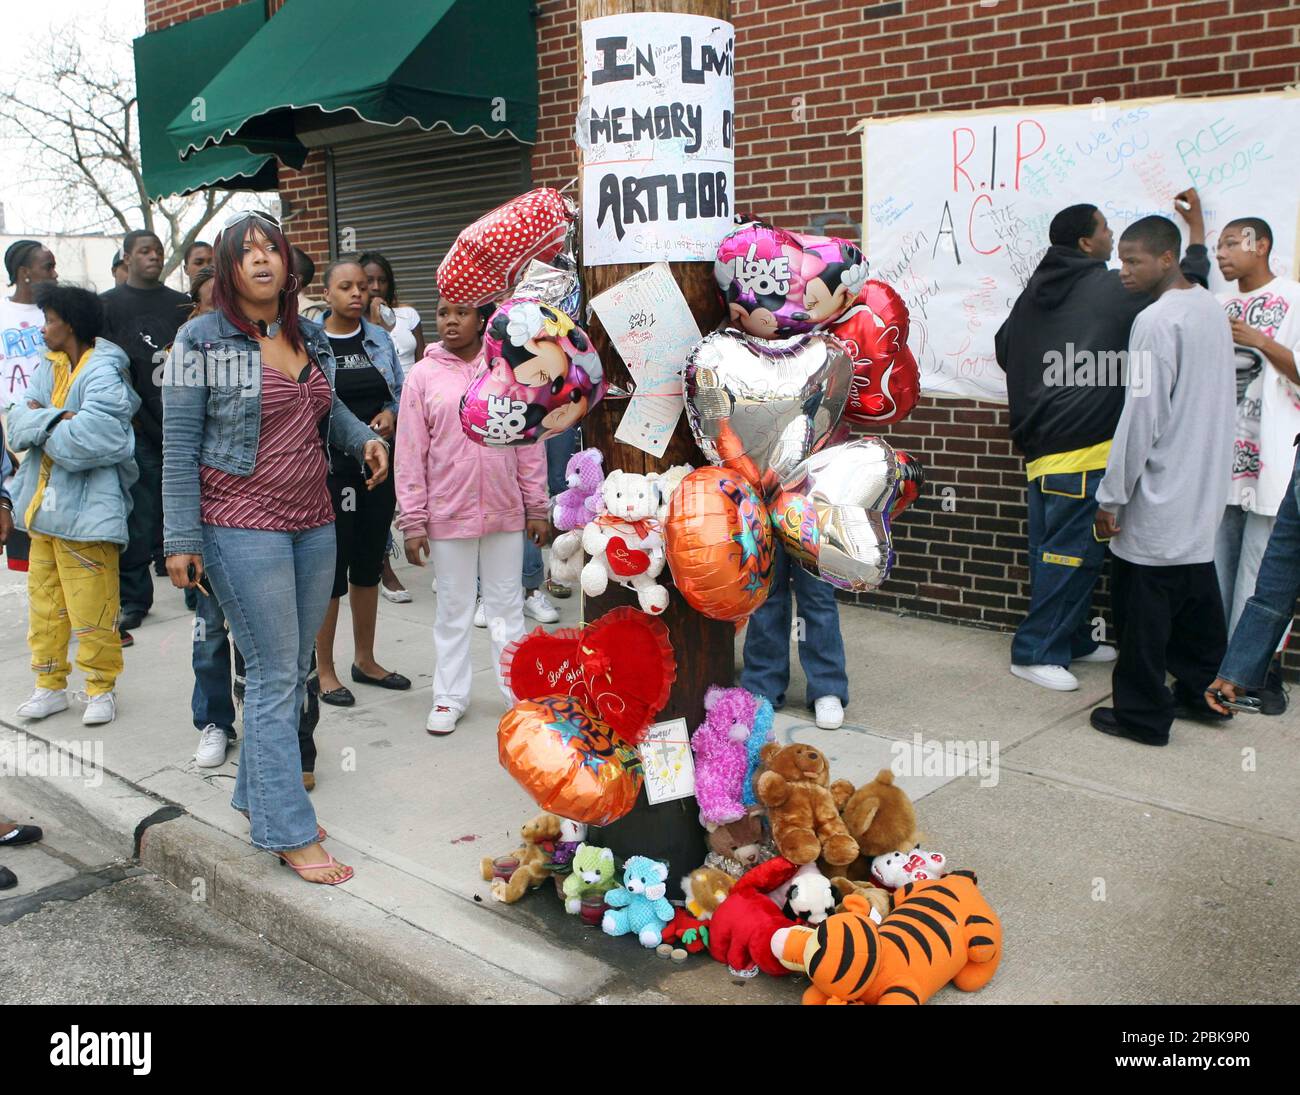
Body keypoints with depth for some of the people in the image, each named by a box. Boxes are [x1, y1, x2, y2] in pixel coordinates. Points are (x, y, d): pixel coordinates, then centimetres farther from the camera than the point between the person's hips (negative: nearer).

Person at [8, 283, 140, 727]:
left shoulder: (103, 373, -13)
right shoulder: (48, 368, 12)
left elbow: (93, 437, -26)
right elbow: (18, 424, 1)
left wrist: (40, 425, -10)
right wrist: (57, 420, -18)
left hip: (87, 511, -8)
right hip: (43, 504, 8)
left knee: (92, 607, -1)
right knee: (44, 601, 15)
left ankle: (101, 688, 14)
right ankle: (50, 685, 27)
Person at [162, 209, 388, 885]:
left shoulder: (311, 338, 10)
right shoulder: (202, 341, -7)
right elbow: (179, 446, -8)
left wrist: (363, 437, 6)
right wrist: (181, 539, -11)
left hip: (313, 525, 6)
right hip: (242, 528, -6)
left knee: (294, 669, 12)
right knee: (275, 675, -5)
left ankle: (257, 794, 29)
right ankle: (289, 831, 3)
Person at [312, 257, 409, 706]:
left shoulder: (380, 339, 8)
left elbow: (399, 391, 14)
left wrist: (391, 414, -7)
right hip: (330, 468, -5)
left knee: (370, 563, 14)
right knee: (331, 567, 0)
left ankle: (365, 660, 28)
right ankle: (325, 670, 14)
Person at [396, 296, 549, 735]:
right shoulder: (422, 376, -1)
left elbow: (528, 444, 5)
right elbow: (410, 455, -1)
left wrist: (537, 509, 5)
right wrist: (413, 522, -4)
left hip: (505, 512, 1)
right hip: (448, 514, -1)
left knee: (507, 604, 12)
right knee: (453, 608, 10)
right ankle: (449, 697, 22)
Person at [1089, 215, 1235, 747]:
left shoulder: (1156, 321, -18)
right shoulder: (1211, 308, 10)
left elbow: (1141, 416, -20)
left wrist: (1111, 497, -15)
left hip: (1158, 497, -9)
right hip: (1203, 492, 9)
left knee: (1142, 605, 1)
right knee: (1197, 597, 18)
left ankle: (1142, 715, 10)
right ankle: (1205, 693, 30)